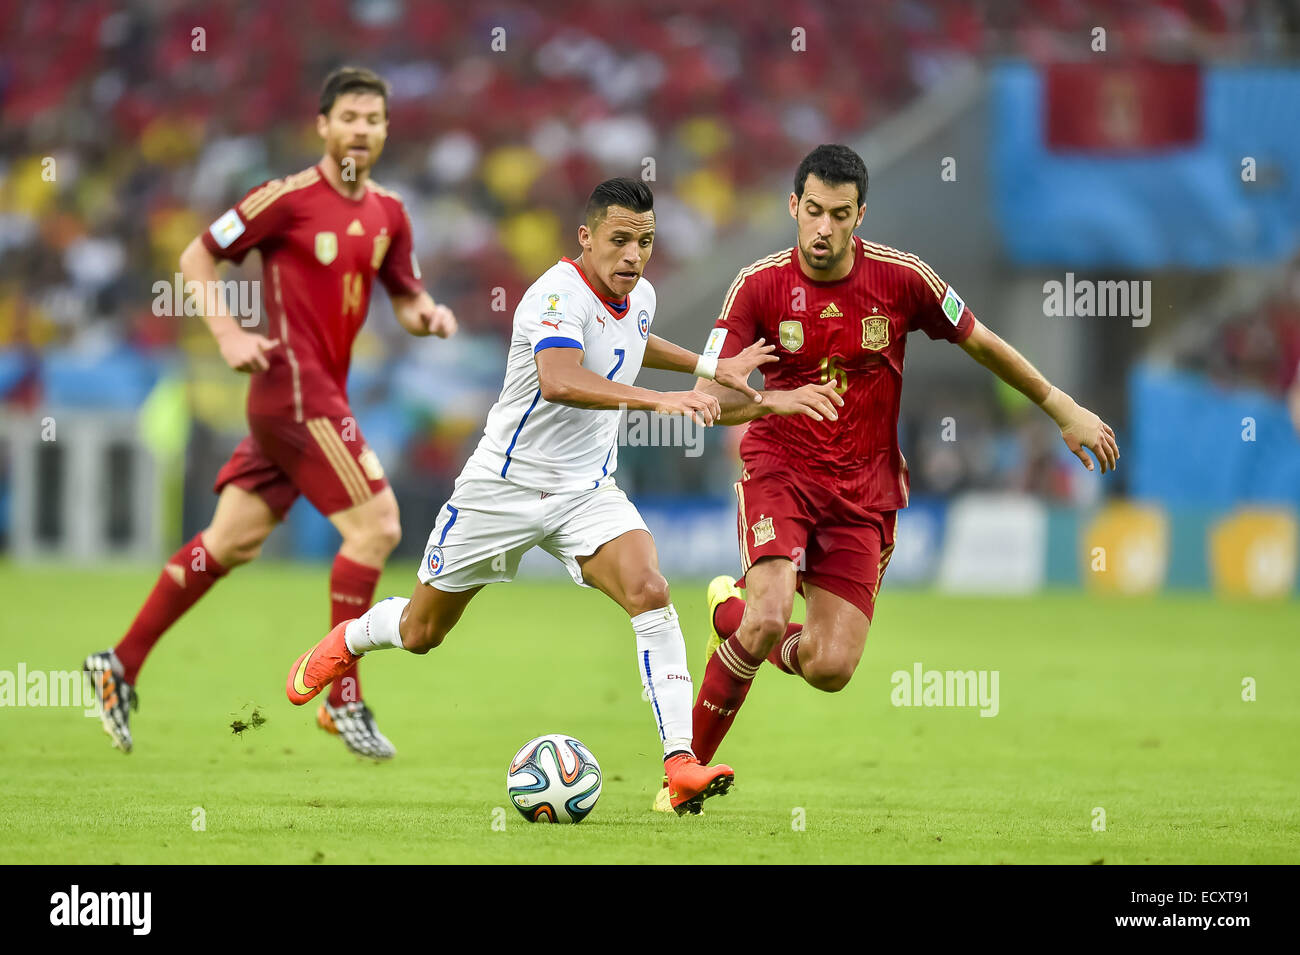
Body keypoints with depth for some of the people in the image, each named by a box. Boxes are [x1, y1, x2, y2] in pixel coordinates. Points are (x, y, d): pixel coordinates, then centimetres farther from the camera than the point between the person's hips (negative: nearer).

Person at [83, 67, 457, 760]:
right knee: (376, 525, -14)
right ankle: (343, 699, -5)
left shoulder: (388, 213, 9)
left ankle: (121, 667, 20)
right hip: (294, 386, -8)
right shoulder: (290, 198, -10)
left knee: (233, 540, 11)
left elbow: (405, 298, 19)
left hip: (324, 394, 8)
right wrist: (227, 333, -13)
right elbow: (196, 258, -3)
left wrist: (428, 315, -4)